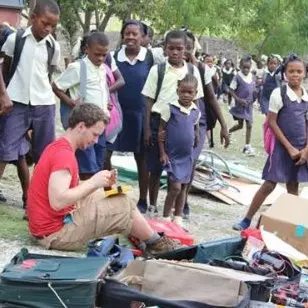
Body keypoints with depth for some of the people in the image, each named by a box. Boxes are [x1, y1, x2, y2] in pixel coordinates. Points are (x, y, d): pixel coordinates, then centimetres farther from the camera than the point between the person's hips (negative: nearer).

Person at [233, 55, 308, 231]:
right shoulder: (279, 93, -9)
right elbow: (272, 123, -10)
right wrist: (289, 147, -11)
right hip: (282, 146, -4)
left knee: (293, 187, 11)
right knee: (269, 185, -2)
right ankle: (247, 220, 8)